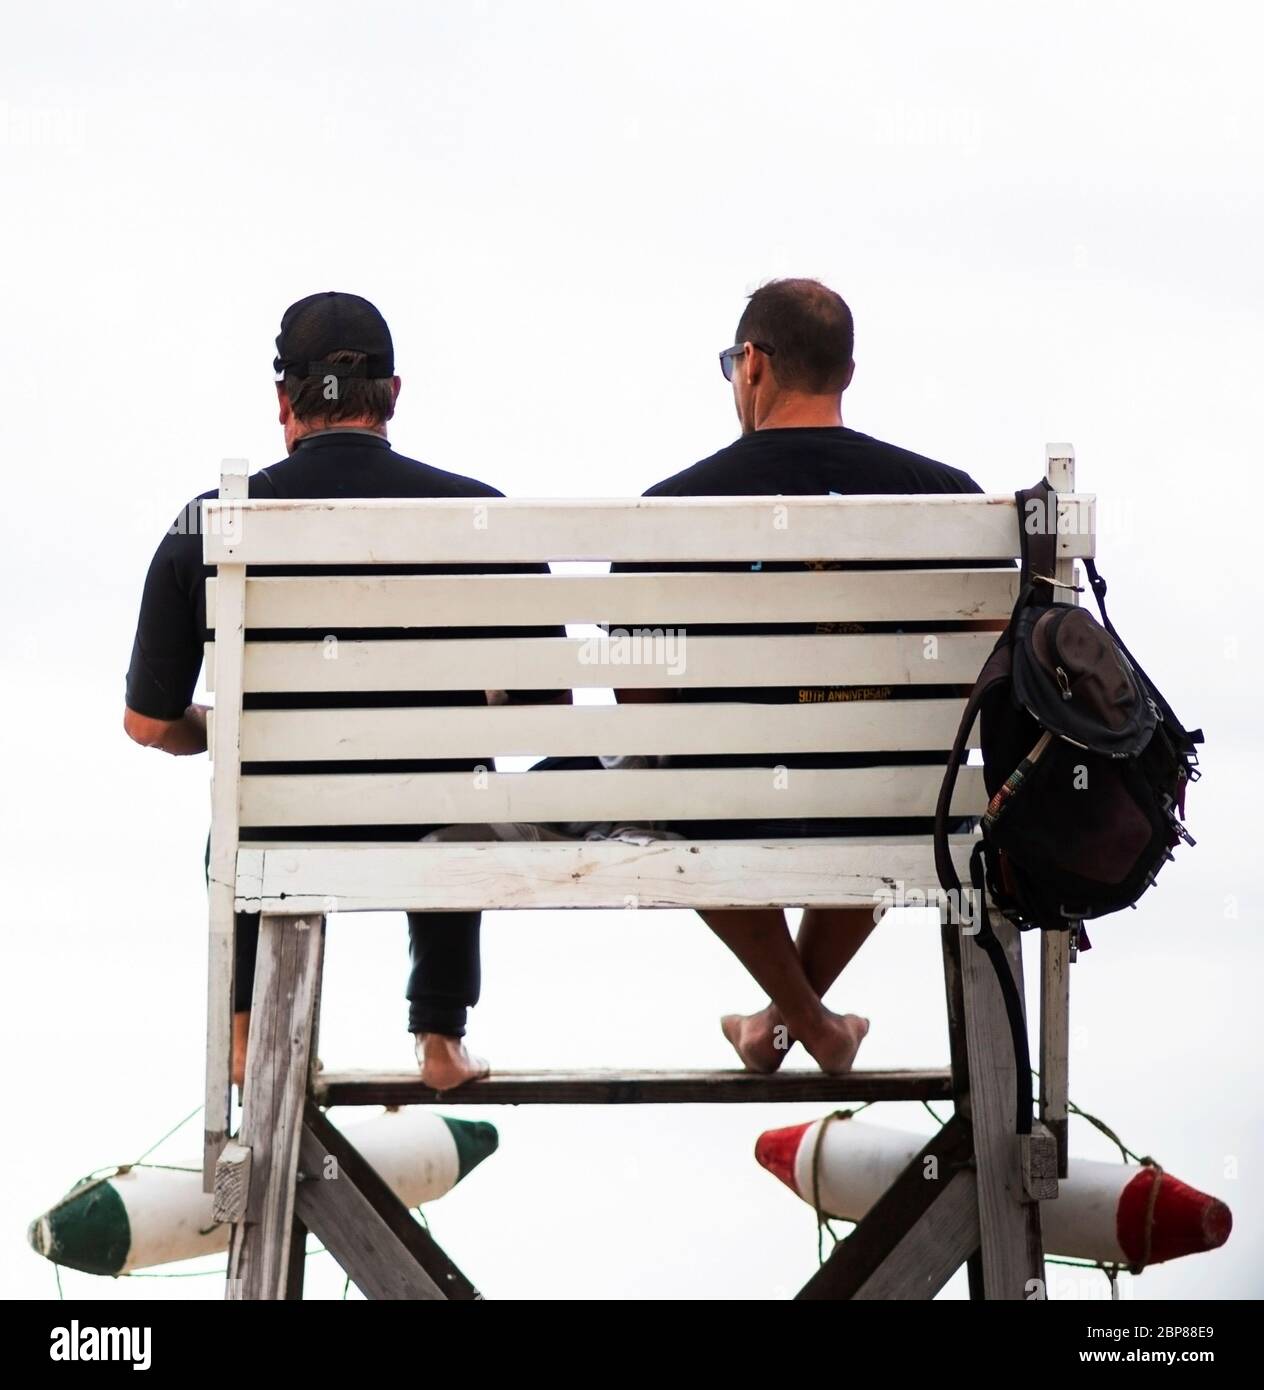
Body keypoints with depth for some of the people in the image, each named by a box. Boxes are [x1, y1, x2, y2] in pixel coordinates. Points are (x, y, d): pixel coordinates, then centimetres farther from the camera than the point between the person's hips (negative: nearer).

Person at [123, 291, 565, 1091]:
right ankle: (442, 1040, 34)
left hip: (275, 844, 1)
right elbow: (550, 707, -3)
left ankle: (251, 1031, 36)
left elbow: (148, 723, -1)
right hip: (429, 842, 0)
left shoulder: (208, 525, -9)